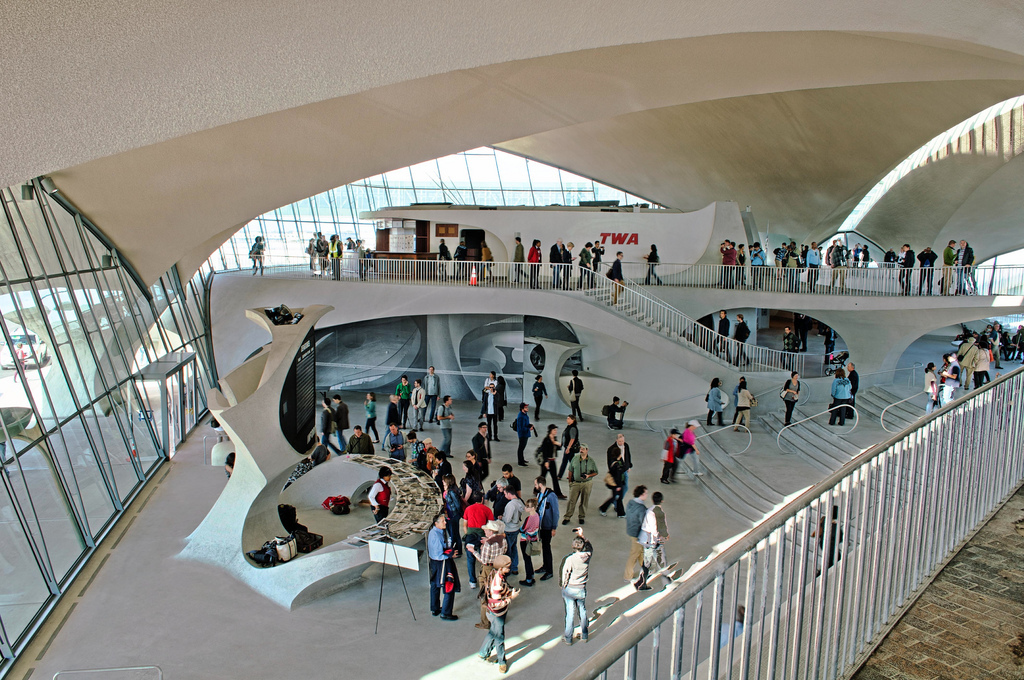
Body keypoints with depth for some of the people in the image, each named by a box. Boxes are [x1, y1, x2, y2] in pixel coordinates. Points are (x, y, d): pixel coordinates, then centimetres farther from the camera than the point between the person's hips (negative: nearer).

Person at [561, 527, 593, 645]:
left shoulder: (569, 559, -21)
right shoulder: (587, 556, -12)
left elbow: (565, 575, -12)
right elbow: (590, 547, 12)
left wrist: (564, 587, 5)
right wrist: (582, 536, 4)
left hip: (569, 588, -2)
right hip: (581, 589, 3)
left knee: (570, 613, 9)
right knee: (582, 611, 21)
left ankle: (568, 638, 23)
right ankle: (584, 635, 33)